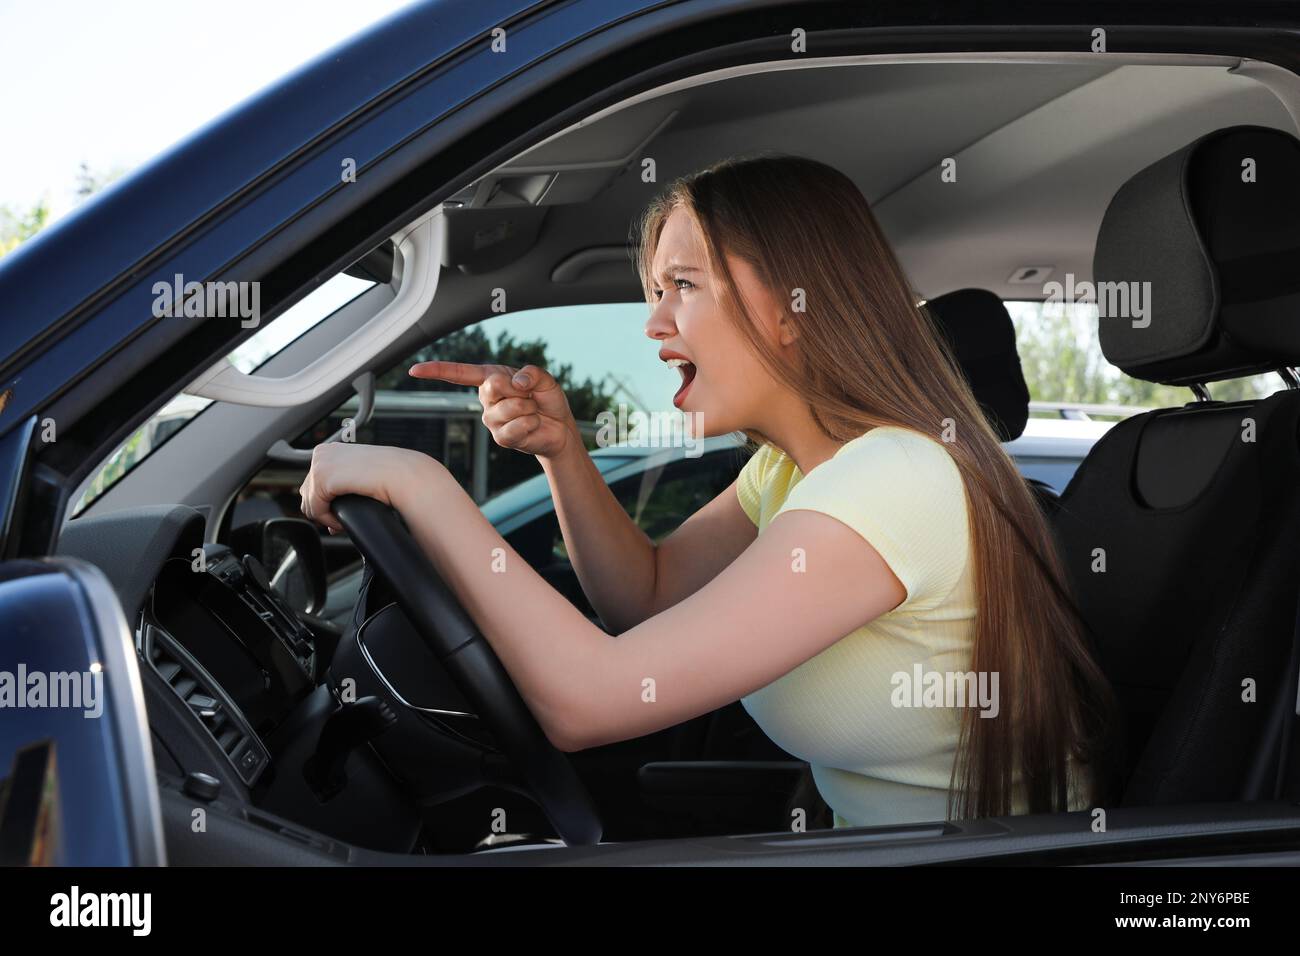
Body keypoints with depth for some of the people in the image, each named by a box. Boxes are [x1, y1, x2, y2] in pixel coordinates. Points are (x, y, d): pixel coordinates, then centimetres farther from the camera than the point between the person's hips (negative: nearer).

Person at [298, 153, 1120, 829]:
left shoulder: (891, 482, -28)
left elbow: (588, 700, -32)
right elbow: (649, 594, 11)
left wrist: (420, 484, -24)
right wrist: (562, 449, -4)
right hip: (877, 833, 8)